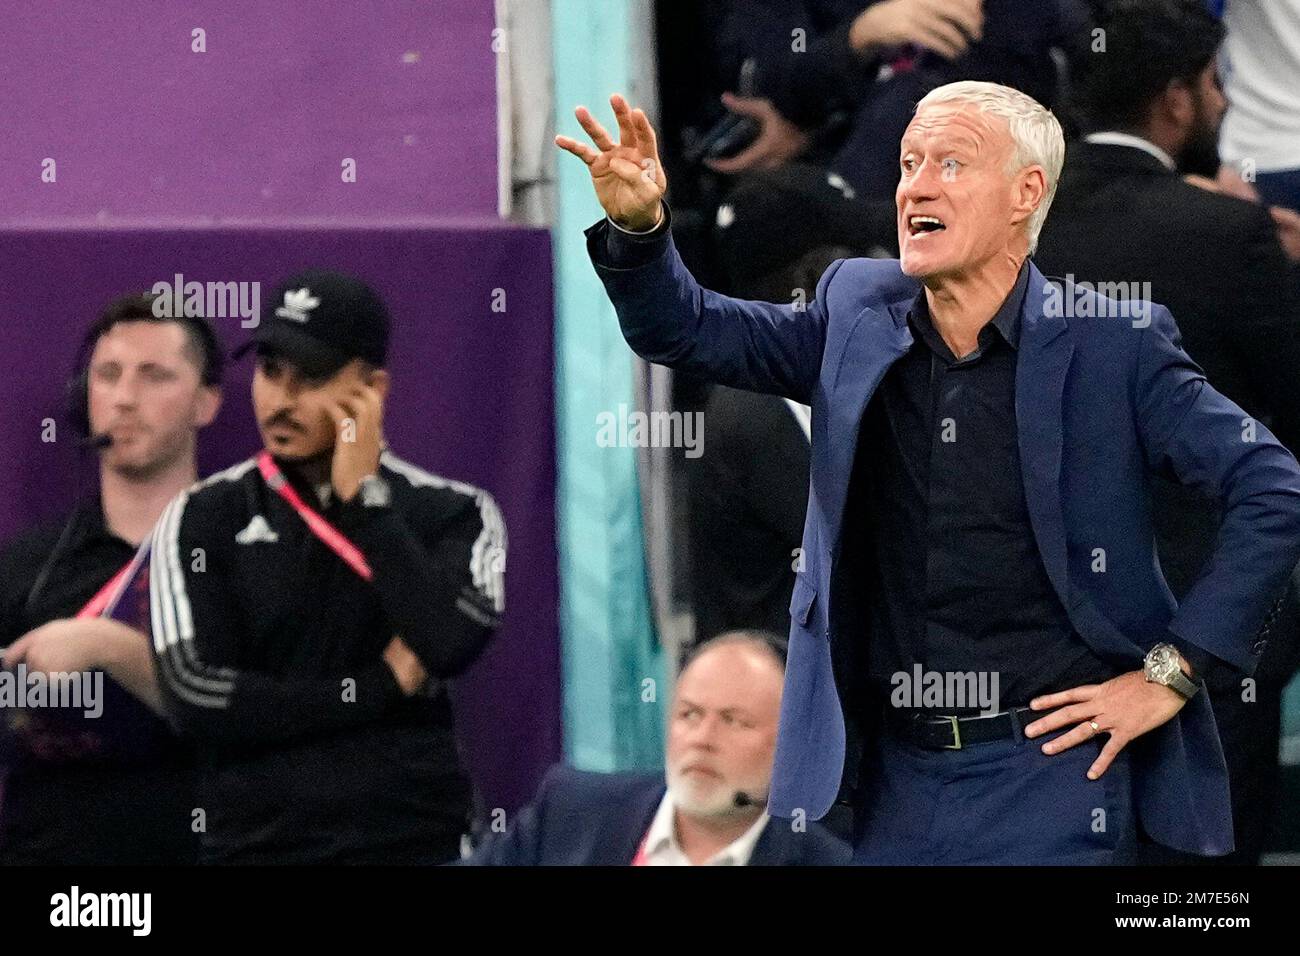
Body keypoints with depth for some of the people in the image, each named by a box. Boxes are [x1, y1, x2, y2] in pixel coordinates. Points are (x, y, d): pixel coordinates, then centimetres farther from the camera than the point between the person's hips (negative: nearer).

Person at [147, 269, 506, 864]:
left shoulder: (452, 514, 6)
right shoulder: (201, 522, 5)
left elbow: (451, 644, -14)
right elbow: (197, 699, -7)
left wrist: (364, 499, -8)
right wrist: (382, 686, -6)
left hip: (417, 846, 0)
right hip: (256, 844, 0)